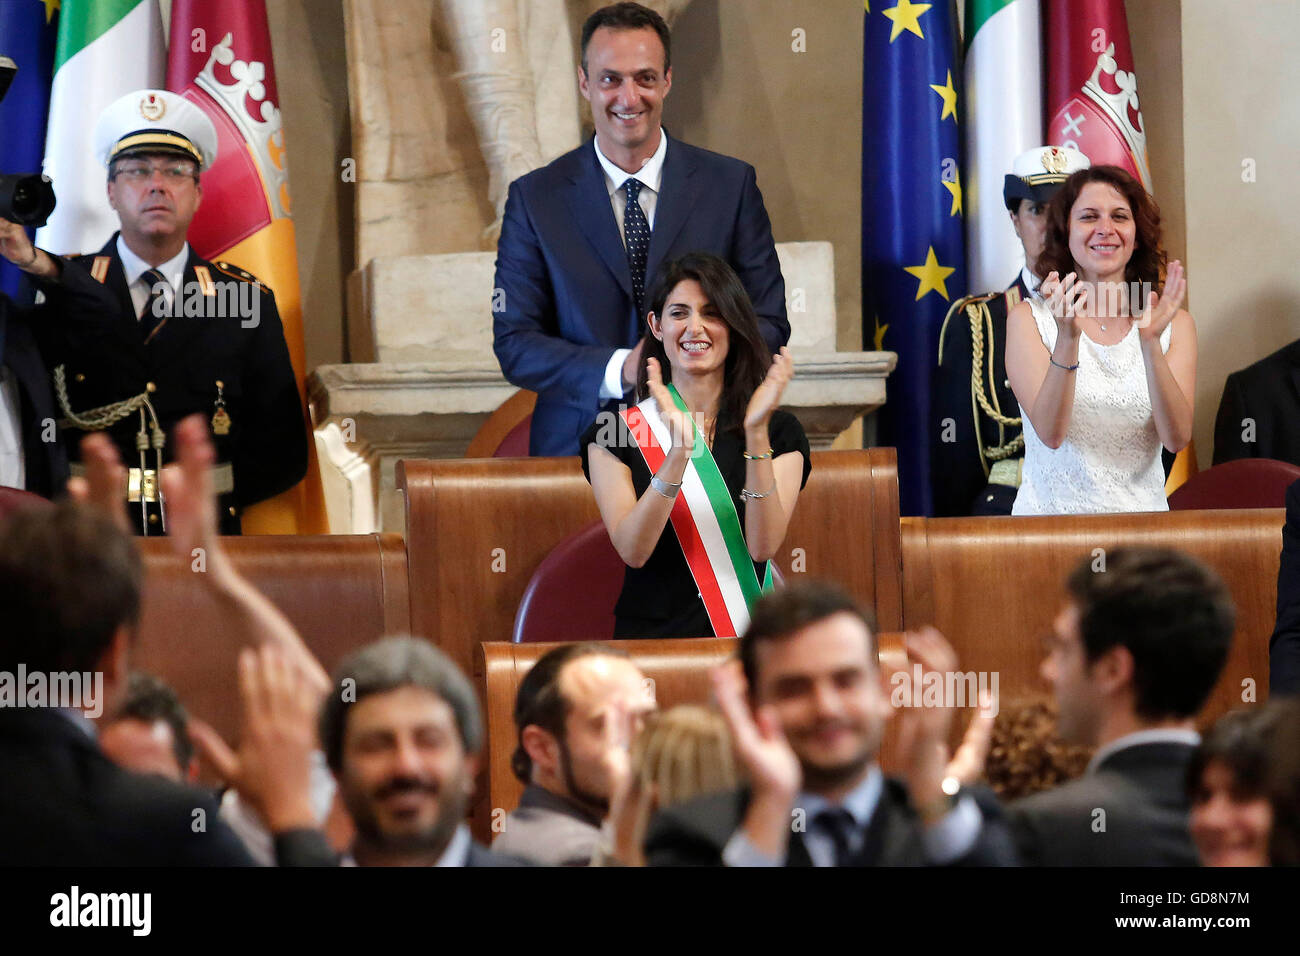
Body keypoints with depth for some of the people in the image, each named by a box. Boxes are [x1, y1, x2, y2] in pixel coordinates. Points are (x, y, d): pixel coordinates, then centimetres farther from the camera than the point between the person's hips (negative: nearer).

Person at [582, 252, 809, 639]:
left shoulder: (780, 431, 9)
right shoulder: (613, 432, 6)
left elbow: (763, 546, -5)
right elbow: (632, 550, -8)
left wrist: (756, 434, -15)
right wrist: (678, 447, -19)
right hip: (652, 633, -1)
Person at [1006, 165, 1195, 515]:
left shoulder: (1175, 324, 8)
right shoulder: (1029, 319, 4)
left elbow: (1177, 439, -3)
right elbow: (1050, 434, -8)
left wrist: (1151, 343, -14)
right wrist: (1067, 338, -20)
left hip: (1141, 515, 2)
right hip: (1050, 517, -2)